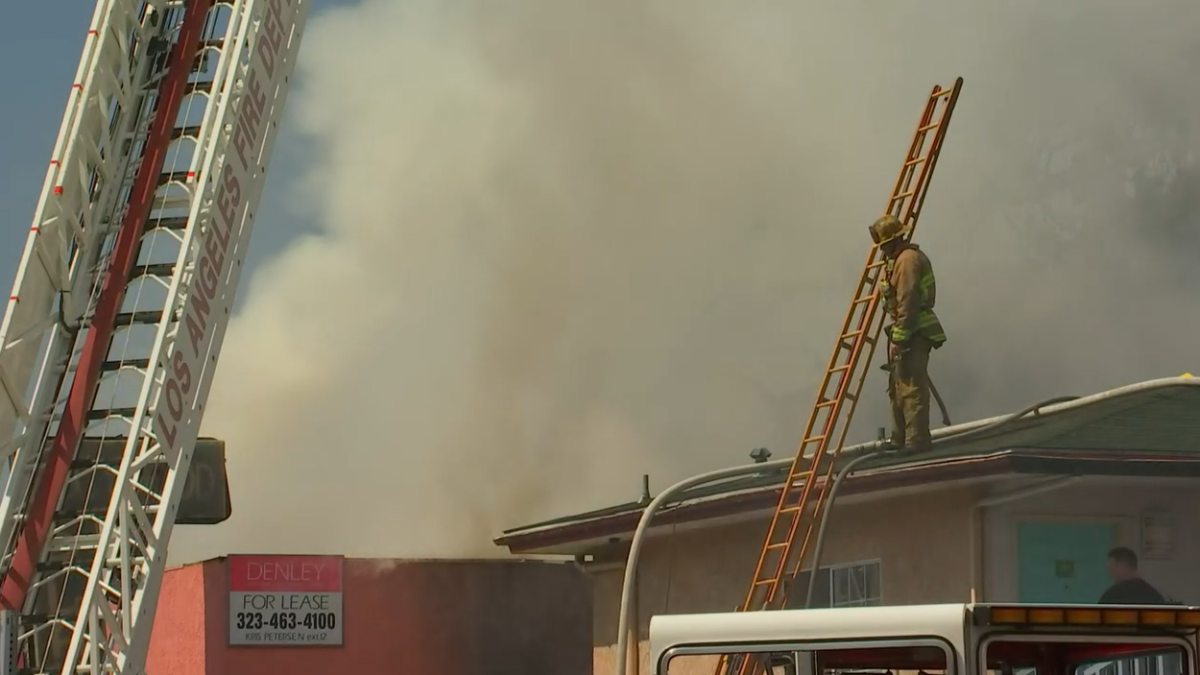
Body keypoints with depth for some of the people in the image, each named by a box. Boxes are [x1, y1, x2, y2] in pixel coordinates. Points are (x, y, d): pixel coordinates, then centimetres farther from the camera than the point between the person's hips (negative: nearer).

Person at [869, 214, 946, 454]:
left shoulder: (908, 259, -16)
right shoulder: (898, 259, 18)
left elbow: (907, 303, -22)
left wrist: (898, 339, -22)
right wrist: (897, 336, 20)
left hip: (913, 333, -11)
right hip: (909, 332, 11)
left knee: (911, 388, -12)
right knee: (898, 389, 14)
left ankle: (916, 443, -13)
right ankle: (900, 442, 19)